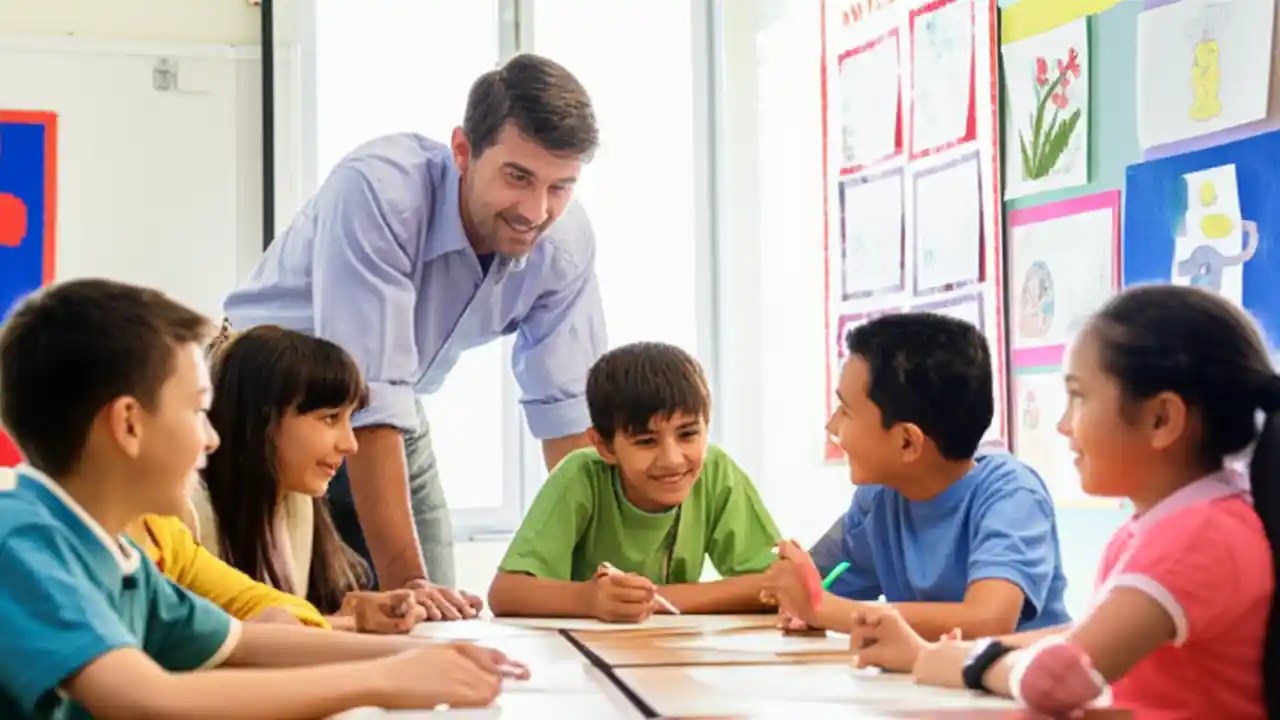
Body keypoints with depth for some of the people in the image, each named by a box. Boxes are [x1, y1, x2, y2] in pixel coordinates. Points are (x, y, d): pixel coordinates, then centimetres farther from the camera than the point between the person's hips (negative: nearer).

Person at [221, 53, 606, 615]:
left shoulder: (564, 239, -17)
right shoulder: (378, 190, -34)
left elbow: (568, 404, -12)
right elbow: (367, 401, -37)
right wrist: (405, 579, -39)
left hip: (396, 420, 5)